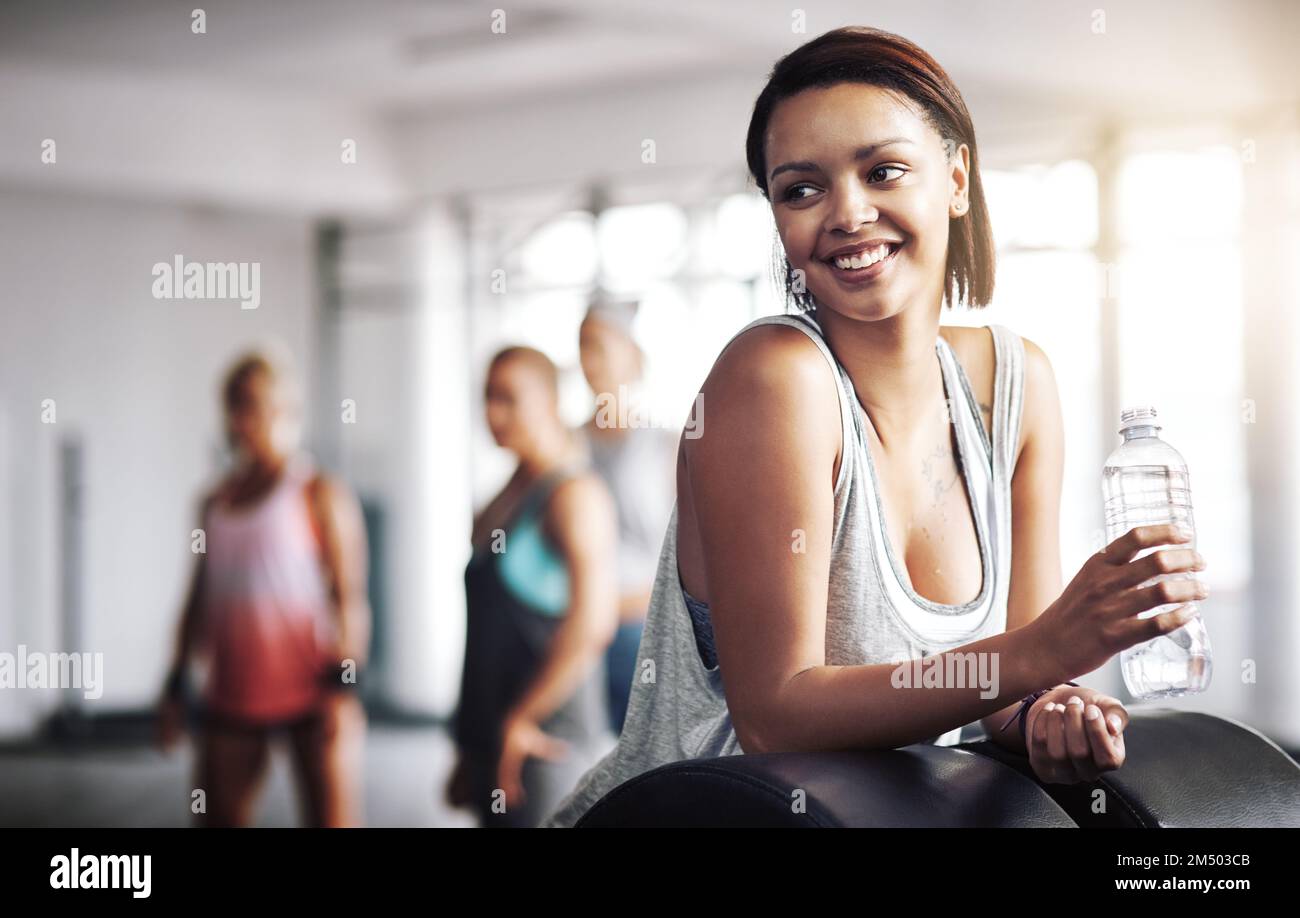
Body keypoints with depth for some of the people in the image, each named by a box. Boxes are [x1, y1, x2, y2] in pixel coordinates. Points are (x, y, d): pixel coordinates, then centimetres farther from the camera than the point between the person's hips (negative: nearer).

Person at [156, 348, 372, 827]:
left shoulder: (320, 495, -4)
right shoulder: (215, 503, 13)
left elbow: (351, 596, -9)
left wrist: (344, 686, -18)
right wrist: (175, 686, 16)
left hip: (311, 695, -6)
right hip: (234, 696, 6)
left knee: (330, 818, -8)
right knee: (217, 816, 6)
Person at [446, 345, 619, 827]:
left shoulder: (574, 494, -11)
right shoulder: (504, 501, 14)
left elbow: (590, 625, -21)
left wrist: (519, 721, -16)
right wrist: (470, 748, 17)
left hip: (547, 743, -8)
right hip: (495, 747, 8)